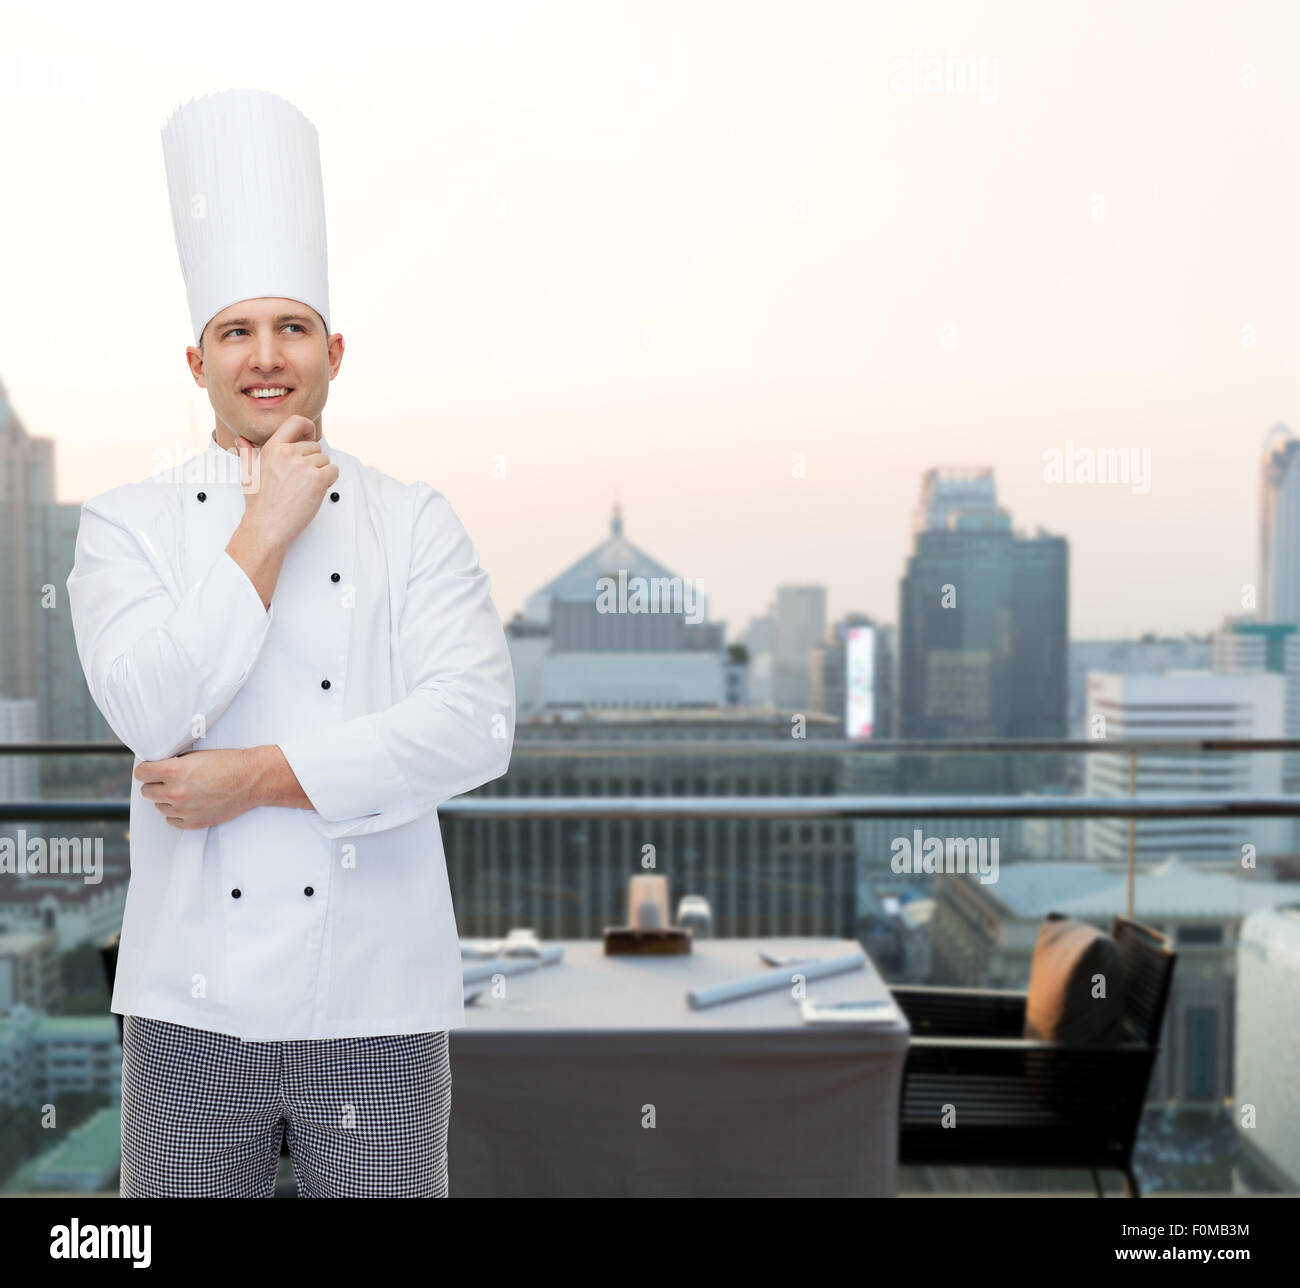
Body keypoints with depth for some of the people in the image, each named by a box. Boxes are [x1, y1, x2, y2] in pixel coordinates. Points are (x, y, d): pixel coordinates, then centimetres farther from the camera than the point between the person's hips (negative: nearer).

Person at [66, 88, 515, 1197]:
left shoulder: (416, 522, 1)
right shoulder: (126, 523, 2)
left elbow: (475, 723, -12)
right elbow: (152, 713, -14)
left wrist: (259, 776, -14)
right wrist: (268, 529, -12)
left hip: (378, 1002, 0)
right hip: (193, 1005, 1)